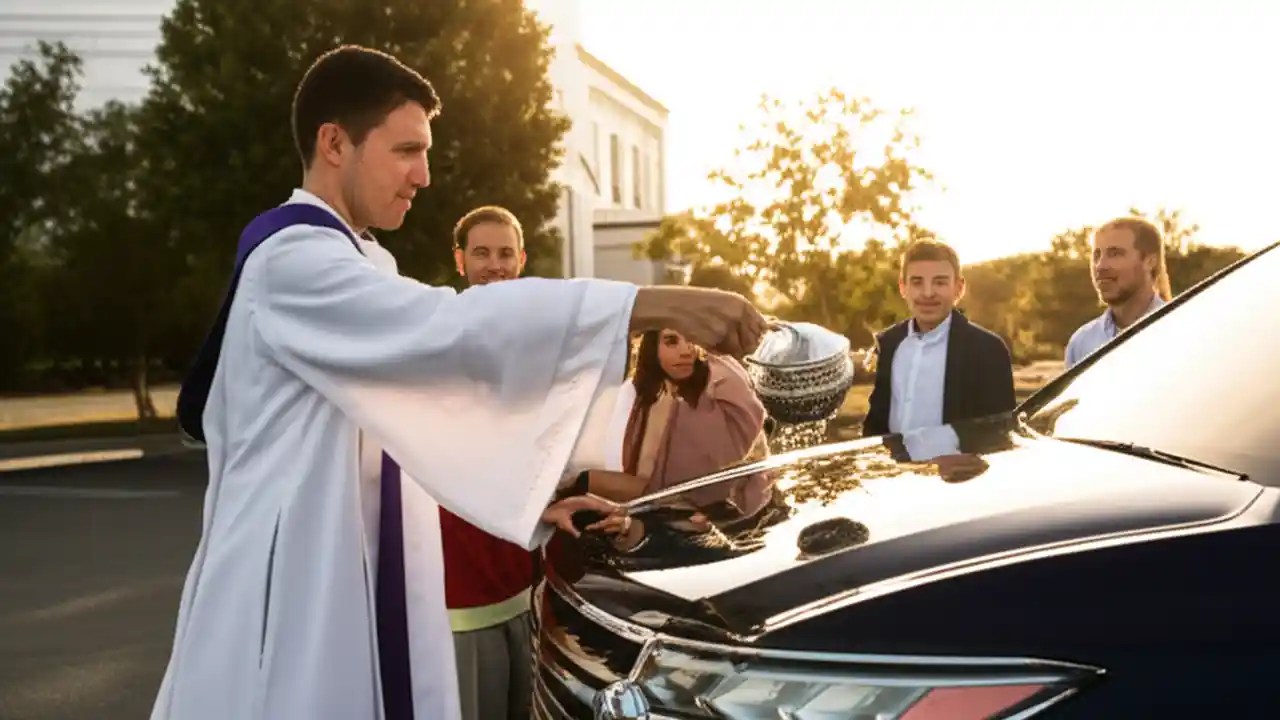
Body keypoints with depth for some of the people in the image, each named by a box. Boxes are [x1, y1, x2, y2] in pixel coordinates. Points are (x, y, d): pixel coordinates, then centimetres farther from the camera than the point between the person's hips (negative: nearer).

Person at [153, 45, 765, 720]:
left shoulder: (354, 263, 16)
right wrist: (653, 304, -36)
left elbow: (398, 447, 17)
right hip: (294, 594, -9)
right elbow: (451, 325, -31)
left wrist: (526, 500, 10)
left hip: (356, 580, 9)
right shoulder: (293, 258, -15)